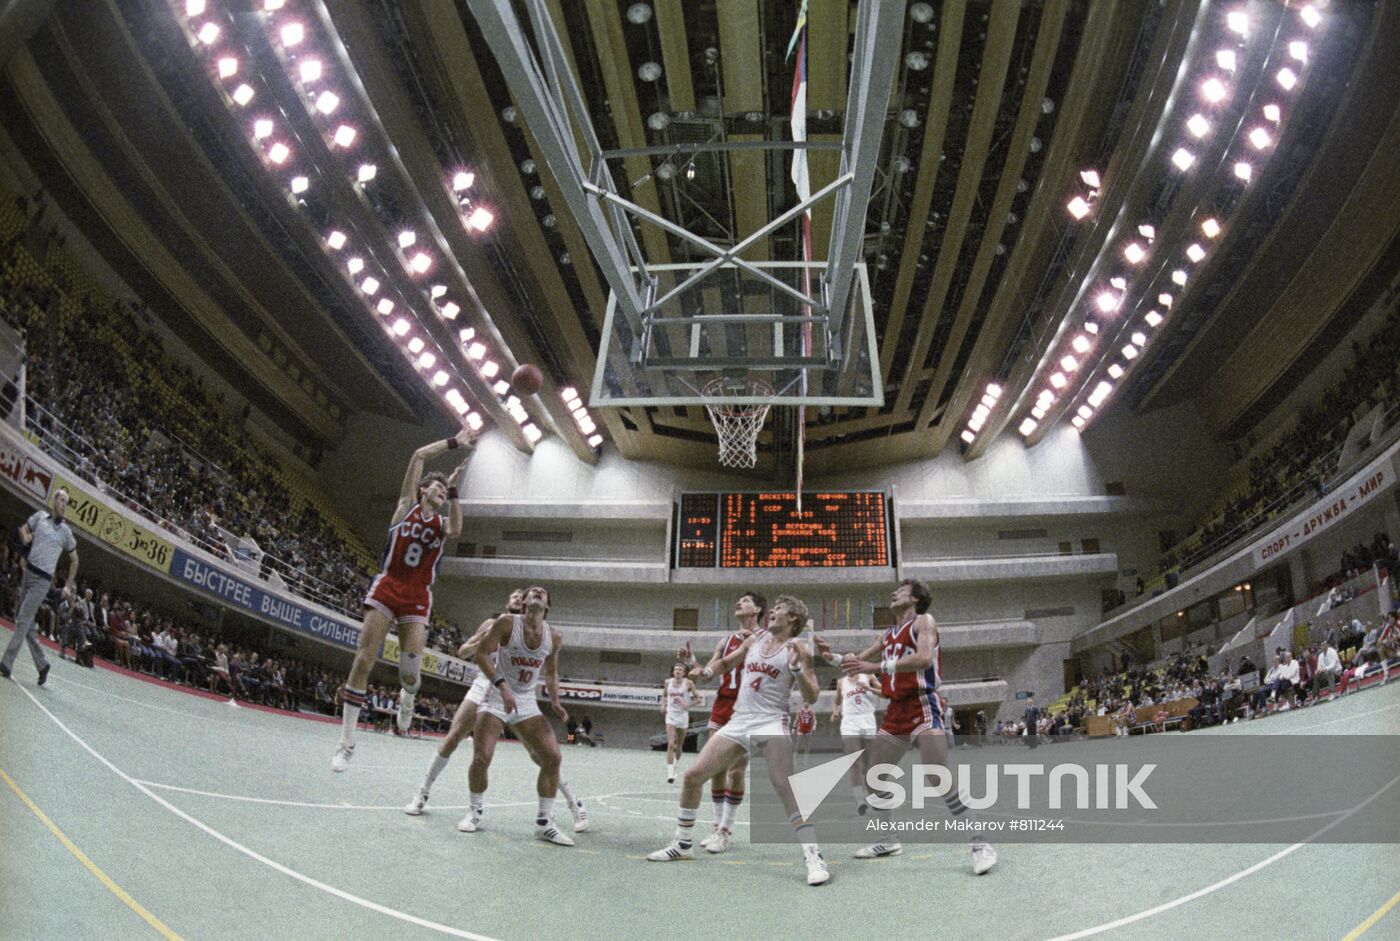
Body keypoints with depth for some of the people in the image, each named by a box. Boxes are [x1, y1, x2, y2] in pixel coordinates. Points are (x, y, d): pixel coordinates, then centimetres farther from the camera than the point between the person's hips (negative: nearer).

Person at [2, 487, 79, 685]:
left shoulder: (65, 530, -1)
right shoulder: (40, 516, 5)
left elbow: (74, 560, 9)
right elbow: (23, 530, 21)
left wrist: (68, 585, 5)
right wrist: (25, 538, -2)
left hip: (43, 580, -4)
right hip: (28, 571, 4)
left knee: (22, 621, -9)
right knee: (27, 623, 9)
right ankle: (42, 663, 18)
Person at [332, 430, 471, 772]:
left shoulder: (442, 522, 14)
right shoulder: (408, 504, 9)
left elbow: (455, 529, -13)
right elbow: (419, 455, 1)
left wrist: (454, 492, -6)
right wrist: (454, 442, 2)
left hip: (417, 597, 1)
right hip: (387, 587, -1)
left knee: (410, 672, -10)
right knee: (363, 660, -8)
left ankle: (407, 696, 28)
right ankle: (347, 741, 2)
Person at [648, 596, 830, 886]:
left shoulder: (798, 649, -3)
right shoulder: (755, 639, 13)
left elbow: (812, 697, -9)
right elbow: (727, 662, 28)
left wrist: (796, 668, -25)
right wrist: (708, 671, 7)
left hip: (771, 724, -6)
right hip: (738, 723, 6)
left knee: (786, 789, -20)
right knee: (692, 776, 3)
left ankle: (814, 858, -11)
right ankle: (683, 844, 20)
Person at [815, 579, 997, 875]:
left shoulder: (923, 621, -4)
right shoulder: (889, 635, 18)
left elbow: (924, 658, -24)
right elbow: (857, 662, 26)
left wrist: (875, 667, -30)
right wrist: (831, 656, 6)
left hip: (922, 707, -8)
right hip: (895, 711, 8)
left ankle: (980, 845, -7)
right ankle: (887, 841, 25)